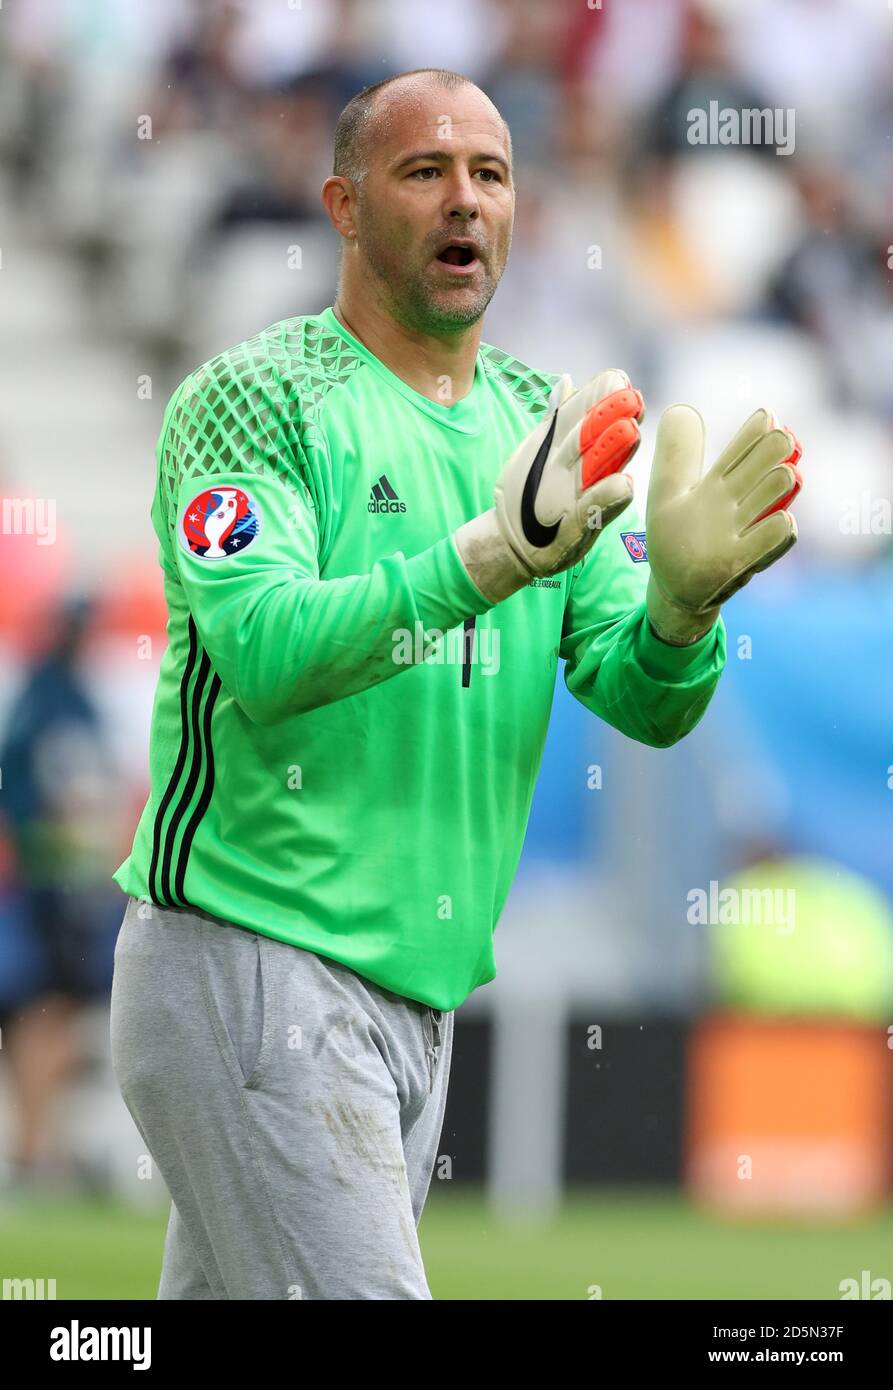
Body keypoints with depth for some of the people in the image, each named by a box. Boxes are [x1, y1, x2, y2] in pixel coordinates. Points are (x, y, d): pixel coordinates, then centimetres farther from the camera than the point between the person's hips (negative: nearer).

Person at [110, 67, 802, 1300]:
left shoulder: (544, 424, 13)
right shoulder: (255, 397, -6)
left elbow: (646, 701, 5)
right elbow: (264, 650, -22)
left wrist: (683, 600, -18)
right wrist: (490, 555, -33)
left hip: (418, 999, 7)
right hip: (252, 965, -7)